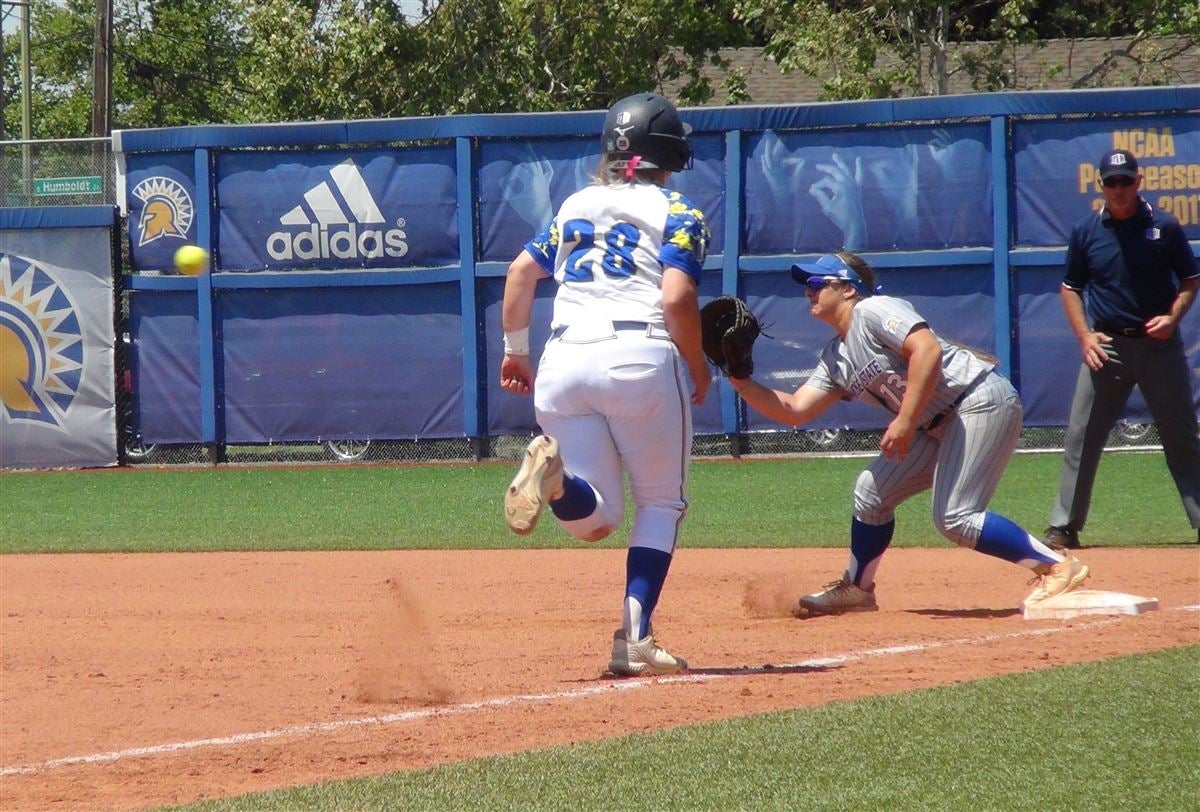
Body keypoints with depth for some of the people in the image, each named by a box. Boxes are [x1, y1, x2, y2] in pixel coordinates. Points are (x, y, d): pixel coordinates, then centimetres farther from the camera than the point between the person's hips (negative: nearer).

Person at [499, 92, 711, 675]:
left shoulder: (575, 206, 22)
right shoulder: (676, 214, 7)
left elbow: (520, 272, 15)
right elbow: (677, 298, -7)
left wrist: (515, 352, 23)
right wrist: (698, 368, 6)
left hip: (563, 360, 4)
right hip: (641, 358, -4)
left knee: (595, 520, 8)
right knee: (661, 502, 11)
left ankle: (553, 473, -27)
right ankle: (634, 638, -6)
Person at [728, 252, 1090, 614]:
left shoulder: (873, 311, -10)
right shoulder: (835, 358, 17)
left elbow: (927, 349, -24)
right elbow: (793, 411, 14)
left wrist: (905, 420, -27)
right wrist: (741, 382, 3)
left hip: (980, 400, -10)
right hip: (938, 425, 10)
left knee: (955, 518, -20)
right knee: (872, 491, 12)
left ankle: (1057, 566, -19)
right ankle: (856, 588, 25)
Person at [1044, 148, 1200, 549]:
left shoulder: (1164, 227, -1)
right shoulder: (1086, 231, 3)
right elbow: (1071, 288, 10)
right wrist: (1084, 335, -3)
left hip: (1158, 345, -1)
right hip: (1106, 346, 1)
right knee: (1081, 437, 0)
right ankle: (1064, 526, 6)